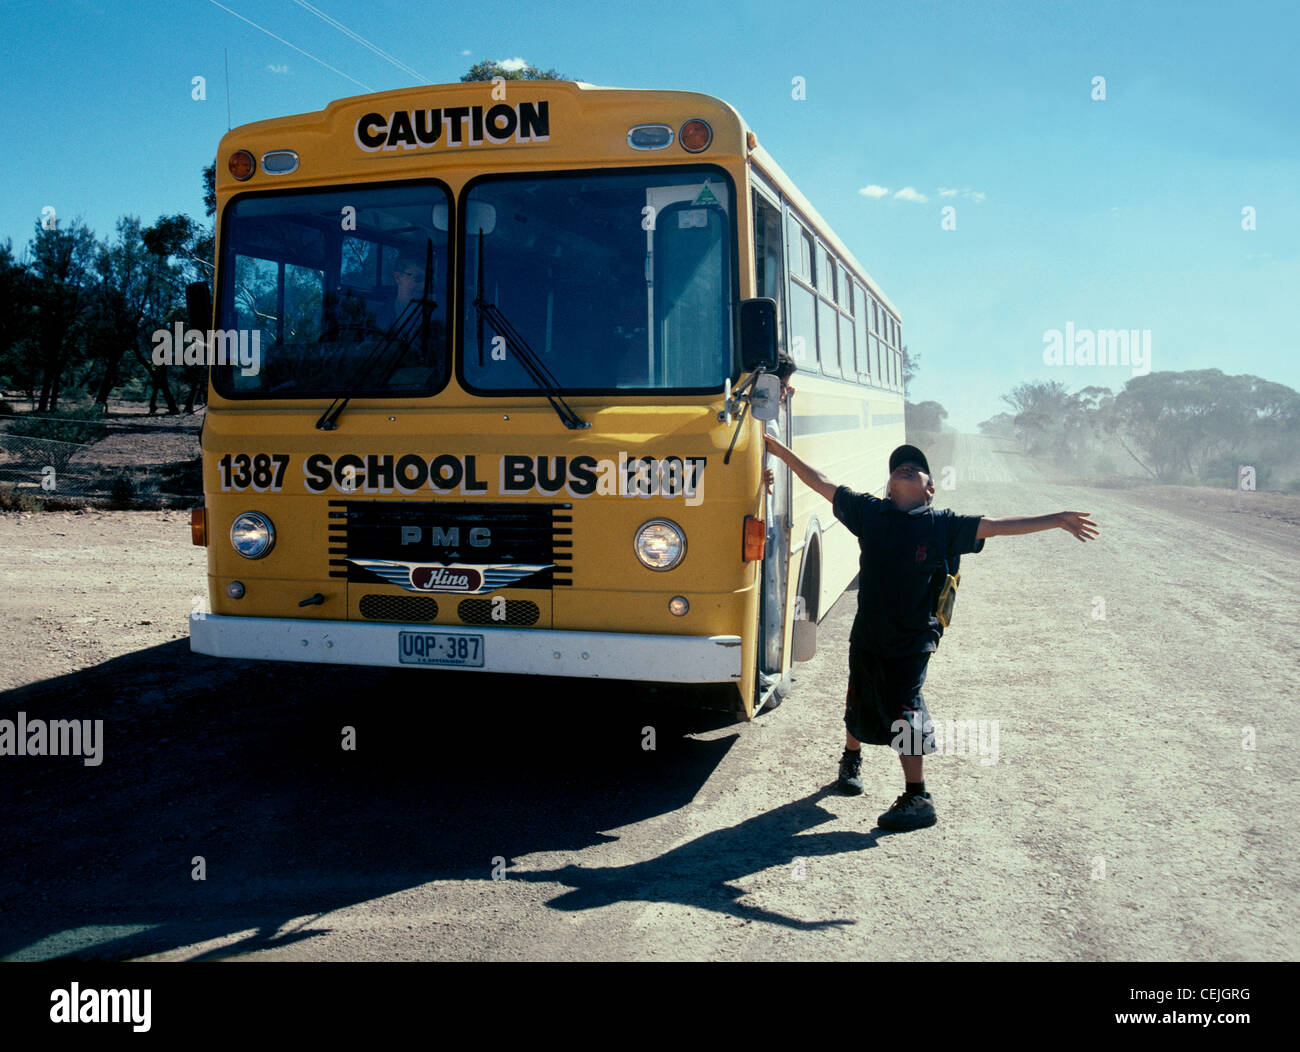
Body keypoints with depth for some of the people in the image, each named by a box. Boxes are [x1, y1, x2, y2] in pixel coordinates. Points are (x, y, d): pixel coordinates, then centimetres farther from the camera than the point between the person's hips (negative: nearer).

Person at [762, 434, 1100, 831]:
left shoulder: (942, 526, -4)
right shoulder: (869, 511, 2)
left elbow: (996, 526, -7)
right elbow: (821, 482, 6)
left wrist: (1056, 520, -12)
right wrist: (780, 450, 7)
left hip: (911, 642, -3)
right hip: (867, 634, 3)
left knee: (904, 714, -6)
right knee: (859, 707, 16)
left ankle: (918, 798, 8)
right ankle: (851, 759, 46)